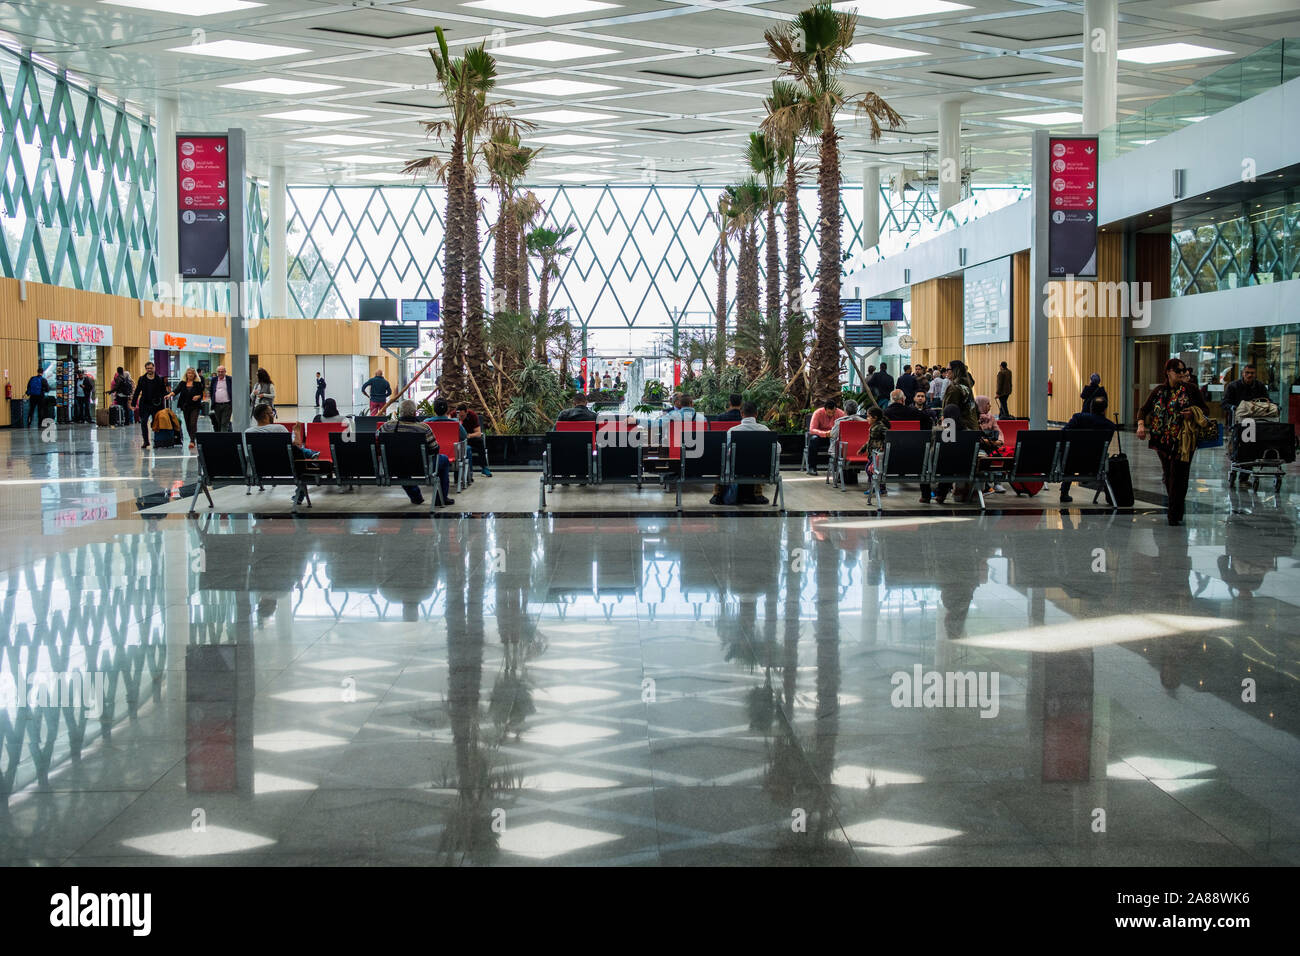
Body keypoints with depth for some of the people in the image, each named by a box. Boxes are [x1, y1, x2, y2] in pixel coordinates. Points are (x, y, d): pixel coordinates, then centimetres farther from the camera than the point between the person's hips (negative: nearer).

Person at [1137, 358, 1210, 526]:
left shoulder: (1190, 389, 2)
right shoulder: (1159, 391, 7)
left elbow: (1205, 409, 9)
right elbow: (1144, 409, 9)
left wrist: (1193, 413, -12)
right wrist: (1141, 424, -9)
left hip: (1183, 439, -3)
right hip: (1163, 440, 3)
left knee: (1178, 476, -9)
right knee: (1167, 474, 9)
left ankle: (1176, 515, -6)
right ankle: (1176, 506, 27)